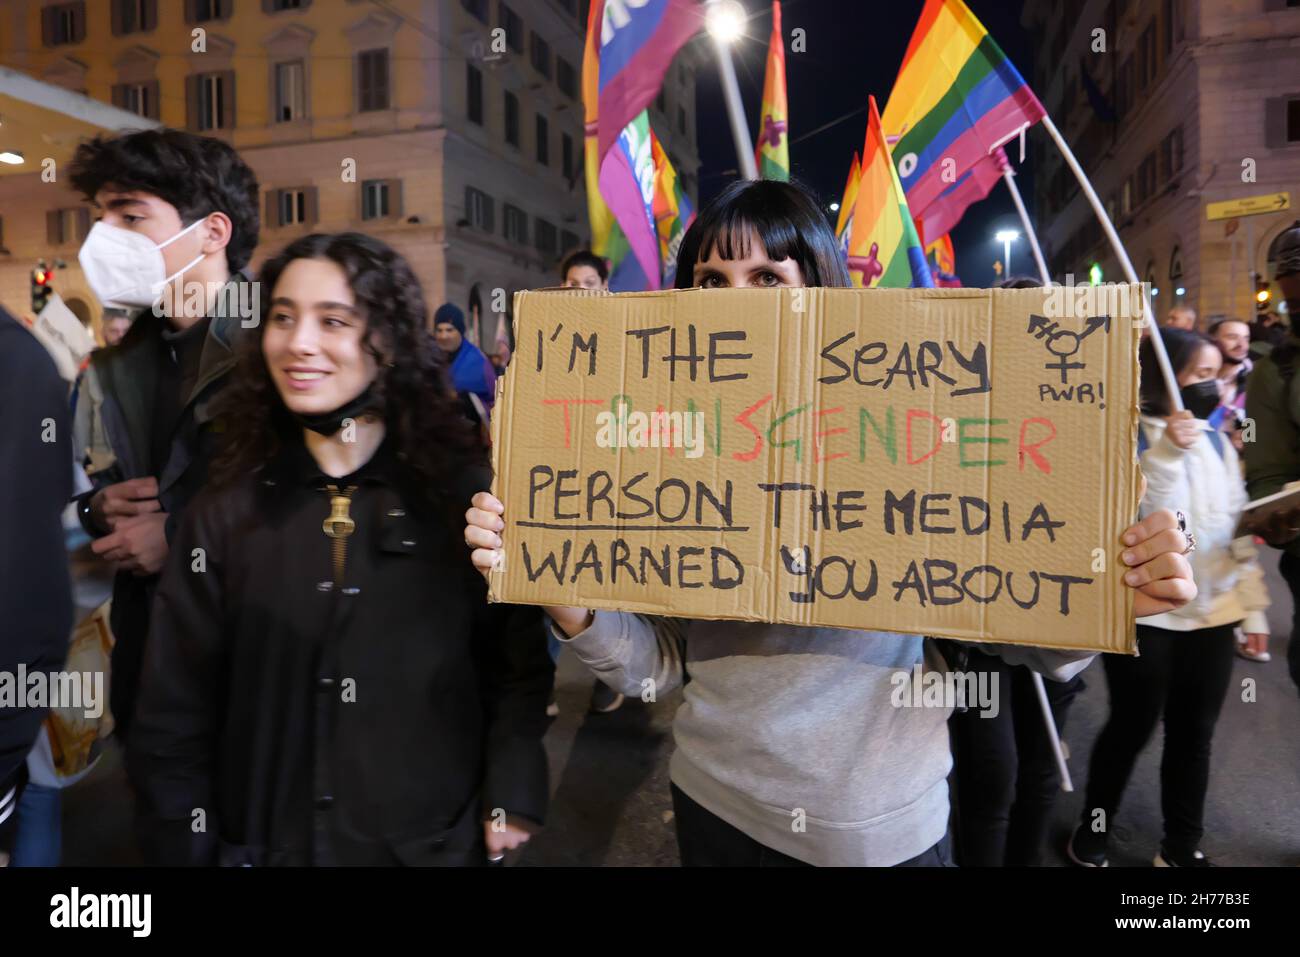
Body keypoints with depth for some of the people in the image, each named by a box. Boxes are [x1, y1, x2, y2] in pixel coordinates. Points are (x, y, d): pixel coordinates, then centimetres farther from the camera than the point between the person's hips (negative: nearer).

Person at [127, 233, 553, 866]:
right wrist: (182, 848, -1)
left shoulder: (463, 492, -7)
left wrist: (511, 798, -9)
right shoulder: (225, 512, -3)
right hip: (264, 844, 2)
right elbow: (174, 715, 1)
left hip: (433, 843, -1)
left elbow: (516, 659, -3)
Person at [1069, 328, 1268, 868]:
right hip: (1145, 613, -6)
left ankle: (1182, 847, 29)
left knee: (1194, 734, 12)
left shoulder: (1216, 441, 10)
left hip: (1212, 612, 6)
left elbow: (1239, 525, 14)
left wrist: (1253, 606, 11)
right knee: (1132, 727, 4)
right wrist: (1166, 452, -28)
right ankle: (1094, 828, 26)